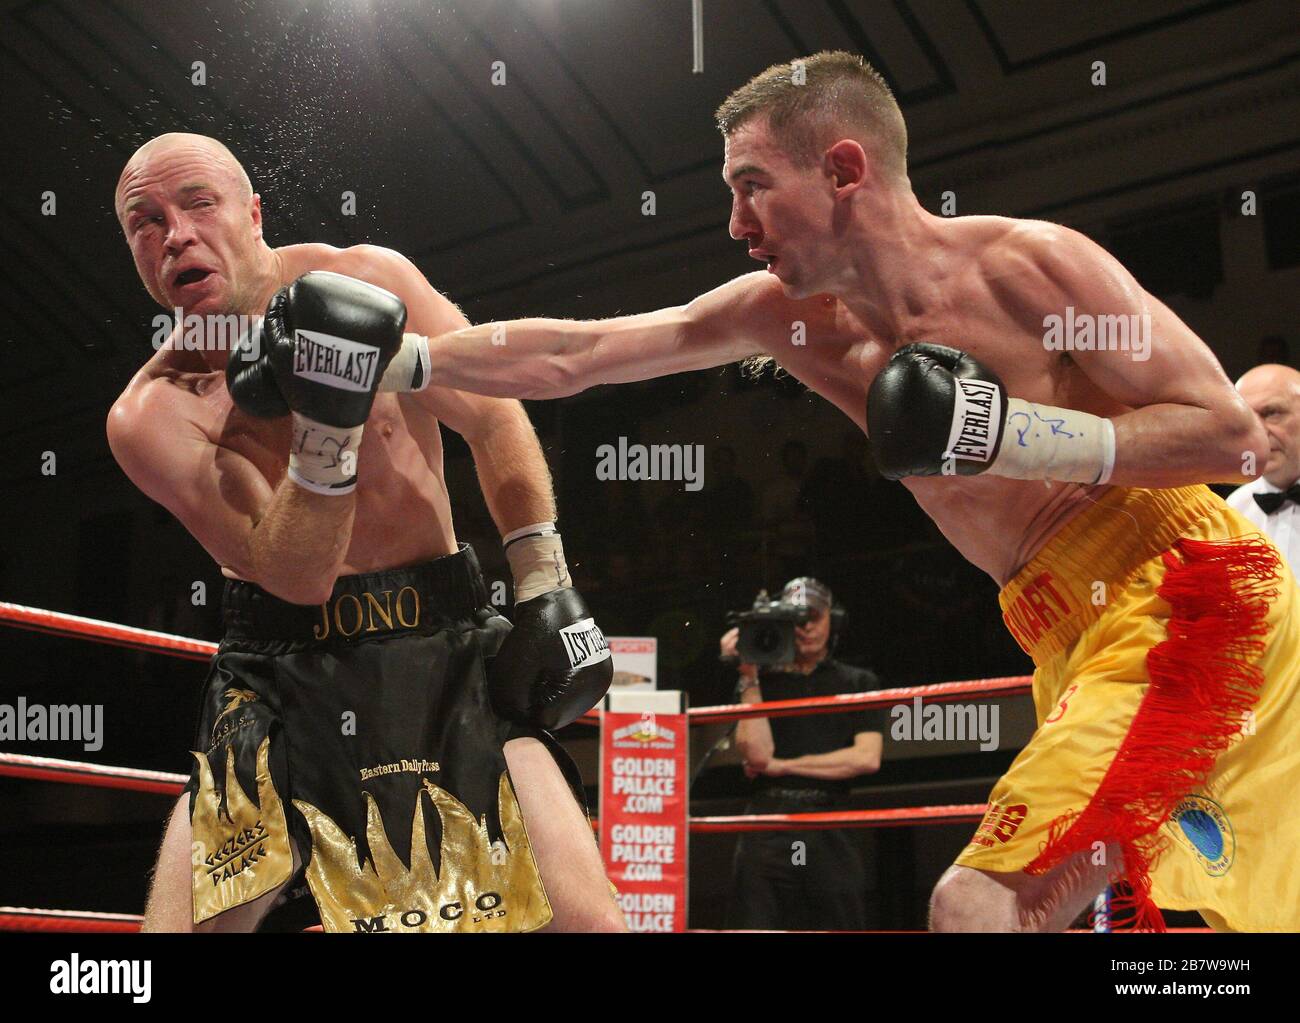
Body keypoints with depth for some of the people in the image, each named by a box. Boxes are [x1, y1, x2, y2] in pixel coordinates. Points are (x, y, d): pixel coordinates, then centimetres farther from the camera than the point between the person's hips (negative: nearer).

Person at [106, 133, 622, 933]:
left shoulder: (369, 279, -4)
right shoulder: (152, 414, -9)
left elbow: (494, 418, 5)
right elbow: (297, 575, -17)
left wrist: (547, 589, -1)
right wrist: (326, 421, -30)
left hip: (448, 650, 1)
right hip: (285, 675, 0)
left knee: (585, 918, -9)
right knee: (184, 923, -7)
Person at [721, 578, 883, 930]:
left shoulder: (859, 683, 14)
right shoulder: (761, 682, 14)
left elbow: (867, 758, 0)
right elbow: (757, 753, -1)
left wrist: (781, 766, 0)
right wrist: (749, 675, -2)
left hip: (831, 834, 0)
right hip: (766, 832, 0)